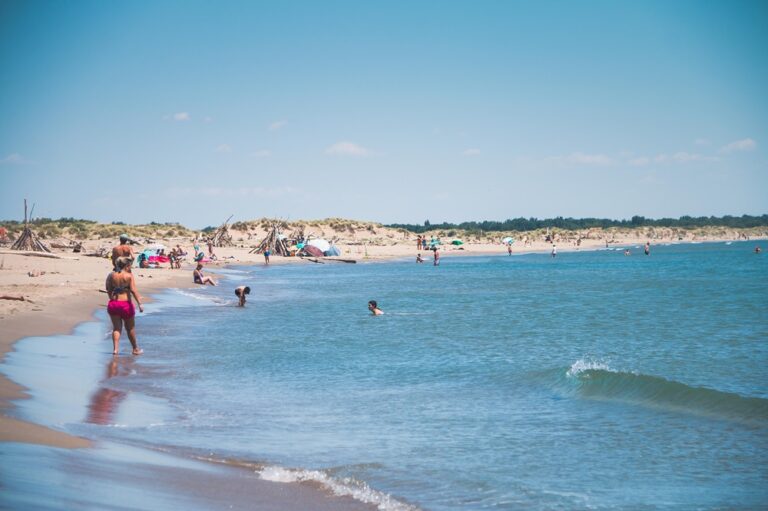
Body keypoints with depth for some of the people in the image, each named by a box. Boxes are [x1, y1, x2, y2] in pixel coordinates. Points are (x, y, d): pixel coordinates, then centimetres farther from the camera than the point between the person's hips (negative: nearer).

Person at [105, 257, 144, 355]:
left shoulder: (111, 275, 5)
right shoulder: (129, 275, -8)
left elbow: (108, 290, 7)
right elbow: (133, 290, -16)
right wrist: (140, 304, -19)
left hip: (113, 304, 3)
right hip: (126, 304, -3)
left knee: (116, 327, 8)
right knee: (130, 328, 13)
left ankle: (115, 348, -7)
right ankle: (135, 349, 25)